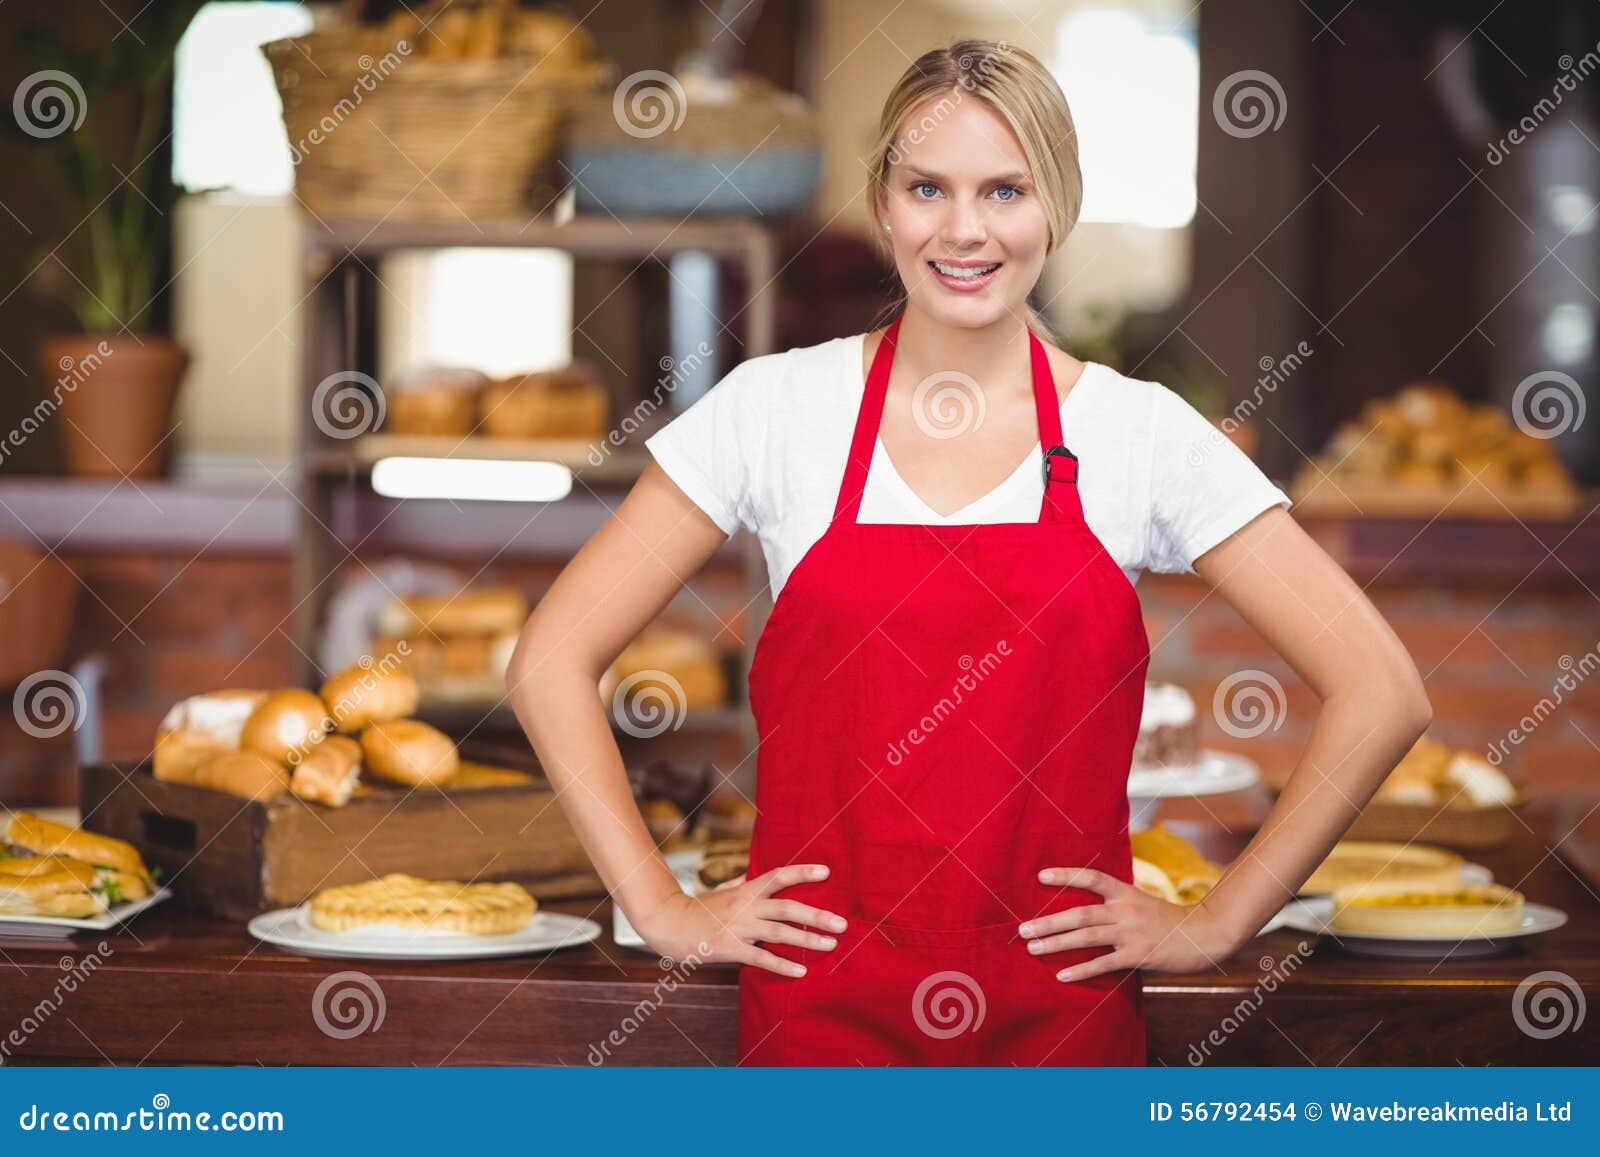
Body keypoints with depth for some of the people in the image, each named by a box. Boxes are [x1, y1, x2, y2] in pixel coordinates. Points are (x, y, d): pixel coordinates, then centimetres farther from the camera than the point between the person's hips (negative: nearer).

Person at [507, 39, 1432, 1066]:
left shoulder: (1141, 432, -2)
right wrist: (665, 910, -3)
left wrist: (1218, 924, -2)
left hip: (1061, 1009, 0)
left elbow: (1381, 692, 0)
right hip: (819, 1008, 0)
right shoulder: (777, 407, -2)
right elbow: (552, 657, 1)